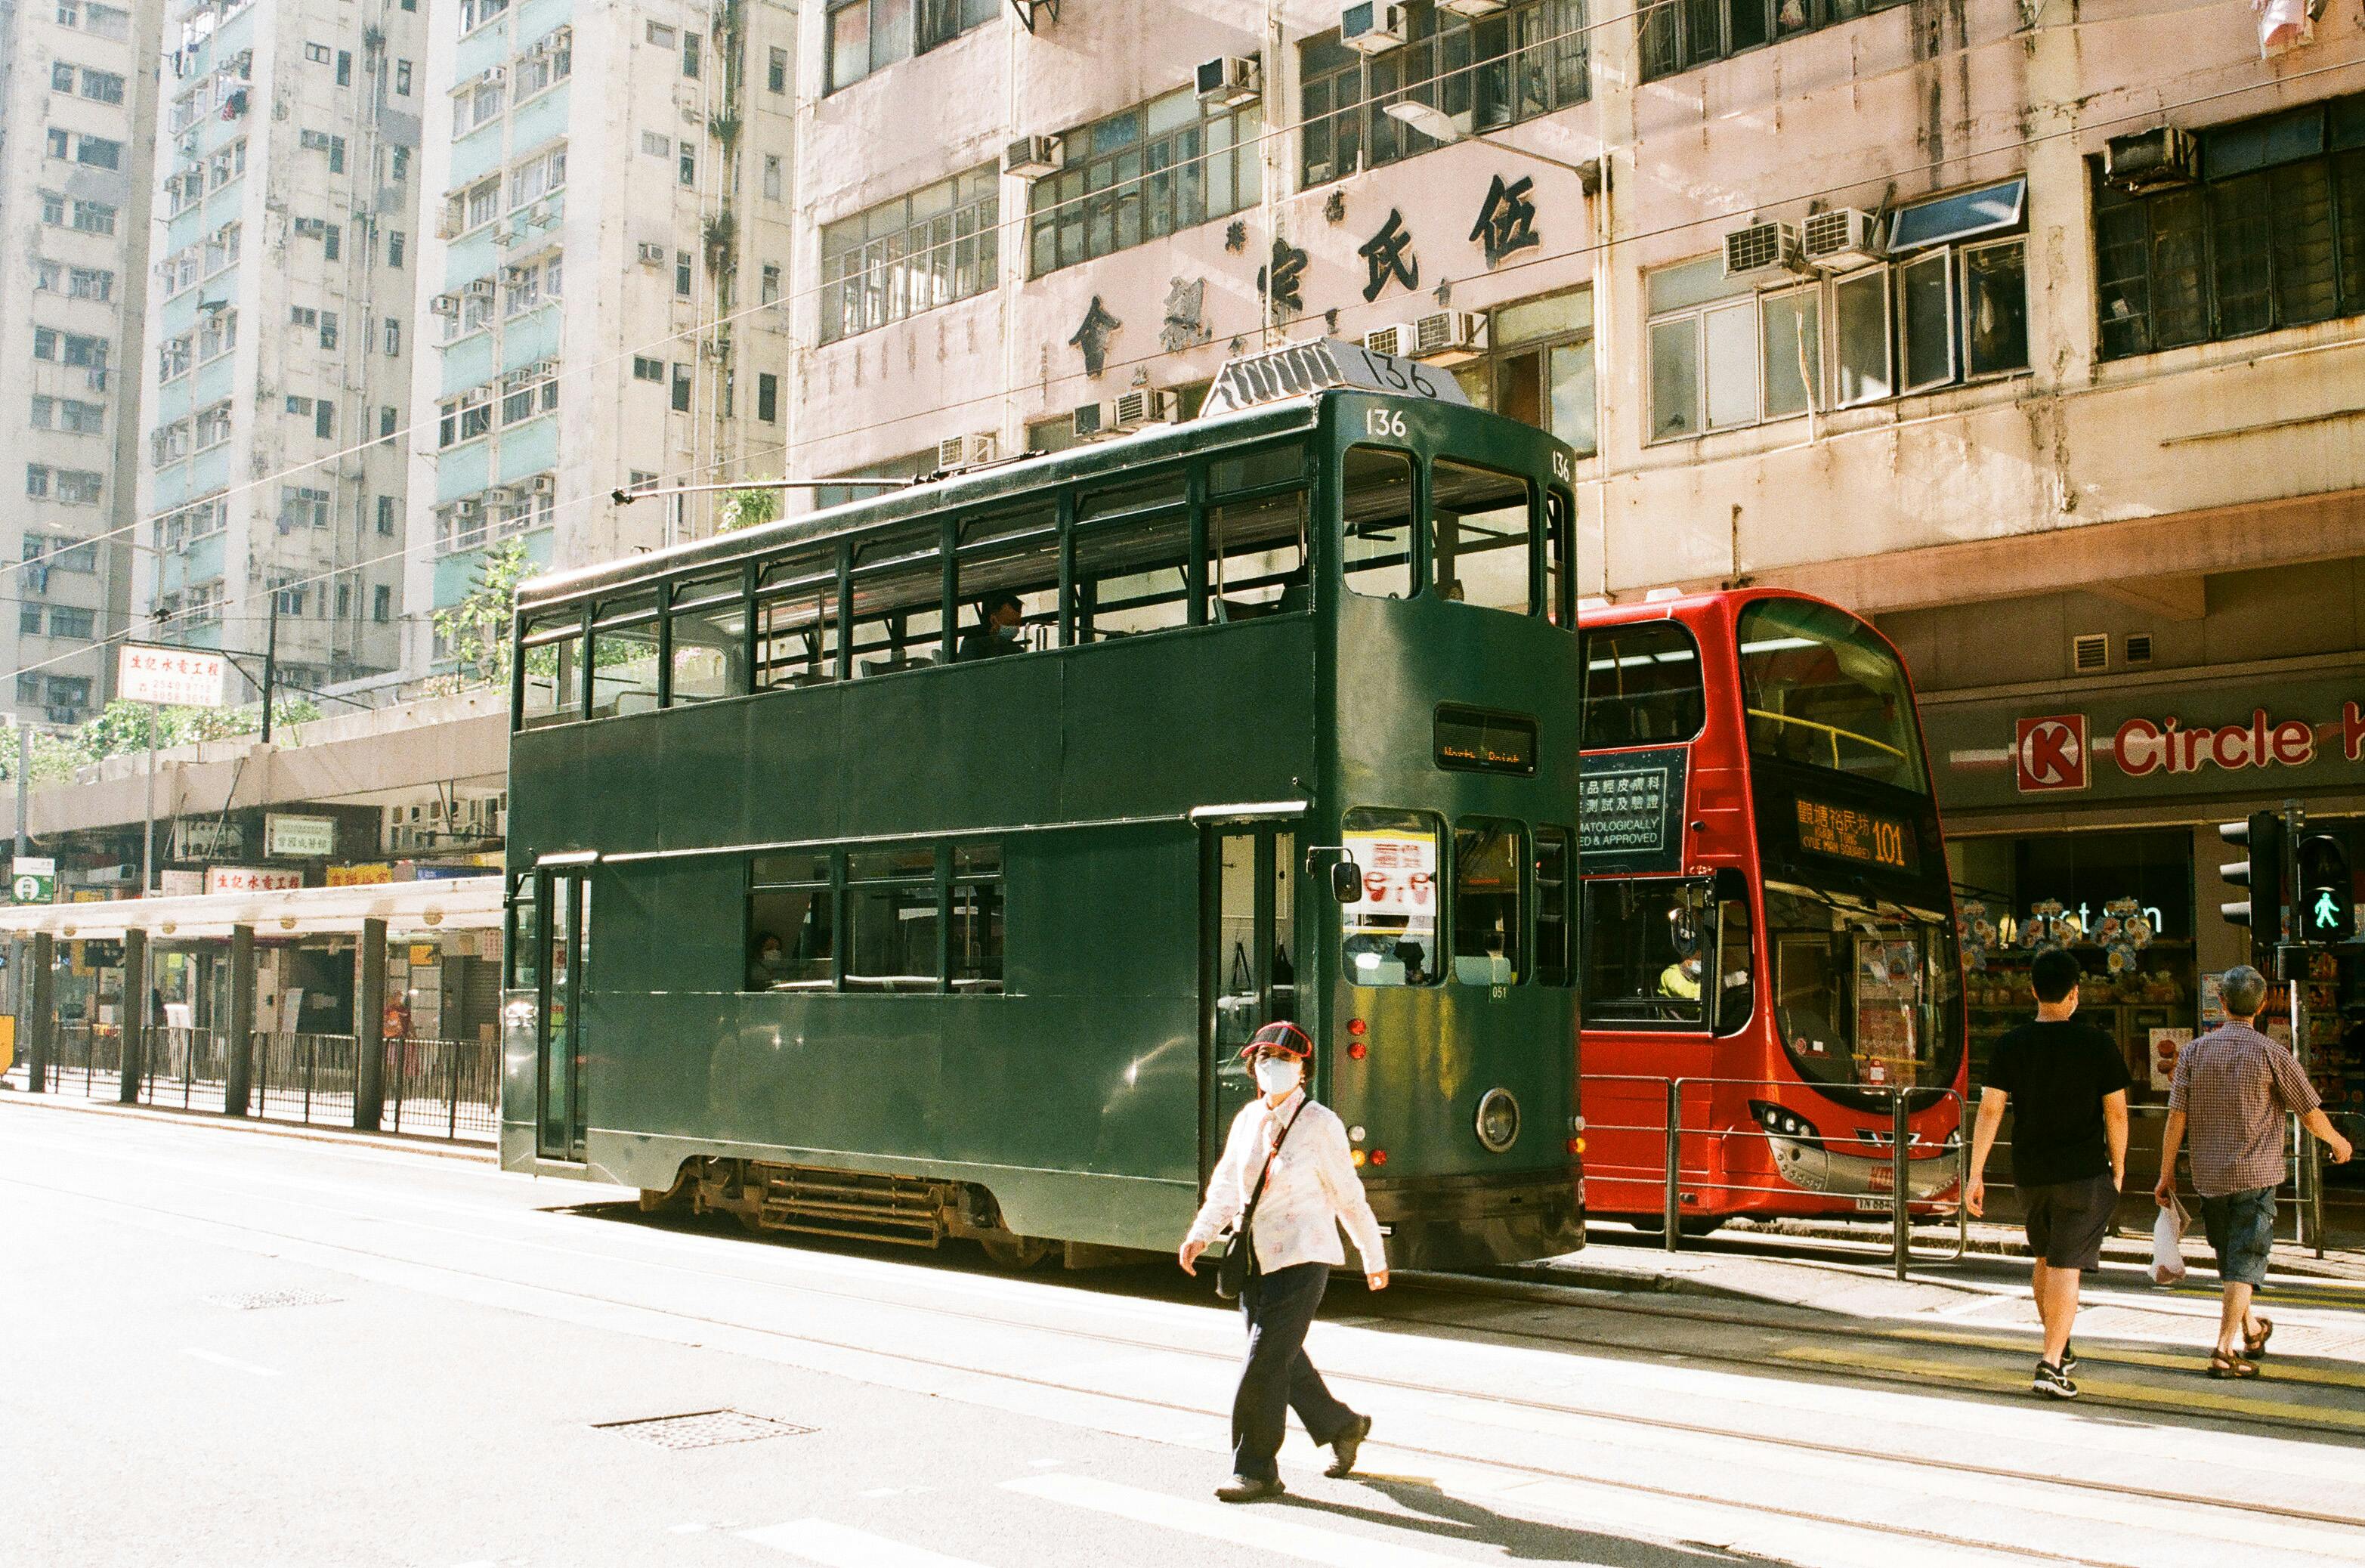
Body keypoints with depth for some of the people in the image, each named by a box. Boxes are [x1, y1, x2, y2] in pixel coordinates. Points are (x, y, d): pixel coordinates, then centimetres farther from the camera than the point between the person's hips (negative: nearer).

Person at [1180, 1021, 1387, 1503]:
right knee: (1284, 1358, 15)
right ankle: (1343, 1427, 38)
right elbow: (1225, 1186, 12)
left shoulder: (1321, 1124, -9)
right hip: (1256, 1257, 7)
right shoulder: (1247, 1119, 8)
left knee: (1266, 1360, -10)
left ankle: (1257, 1472, 1)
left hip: (1302, 1258, -6)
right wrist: (1200, 1234, -2)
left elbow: (1349, 1197, -2)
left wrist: (1374, 1259, 5)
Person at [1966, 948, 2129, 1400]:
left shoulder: (2011, 1045, -3)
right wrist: (2118, 1170, 9)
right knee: (2066, 1266, -3)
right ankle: (2050, 1365, -11)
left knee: (2046, 1259, 21)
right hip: (2085, 1174, -3)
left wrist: (1976, 1175, 0)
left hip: (2030, 1173, 3)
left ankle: (2060, 1350, 34)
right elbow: (2116, 1113, -4)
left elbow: (1990, 1111, -4)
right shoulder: (2098, 1044, -8)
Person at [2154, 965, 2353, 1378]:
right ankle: (2225, 1351, -10)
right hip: (2255, 1174, -4)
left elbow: (2176, 1117, -2)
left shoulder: (2194, 1052, 0)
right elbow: (2310, 1113, 0)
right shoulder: (2272, 1054, -8)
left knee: (2230, 1260, 20)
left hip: (2209, 1175, 4)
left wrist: (2166, 1175, 5)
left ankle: (2251, 1331, 38)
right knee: (2244, 1264, -3)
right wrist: (2337, 1142, 21)